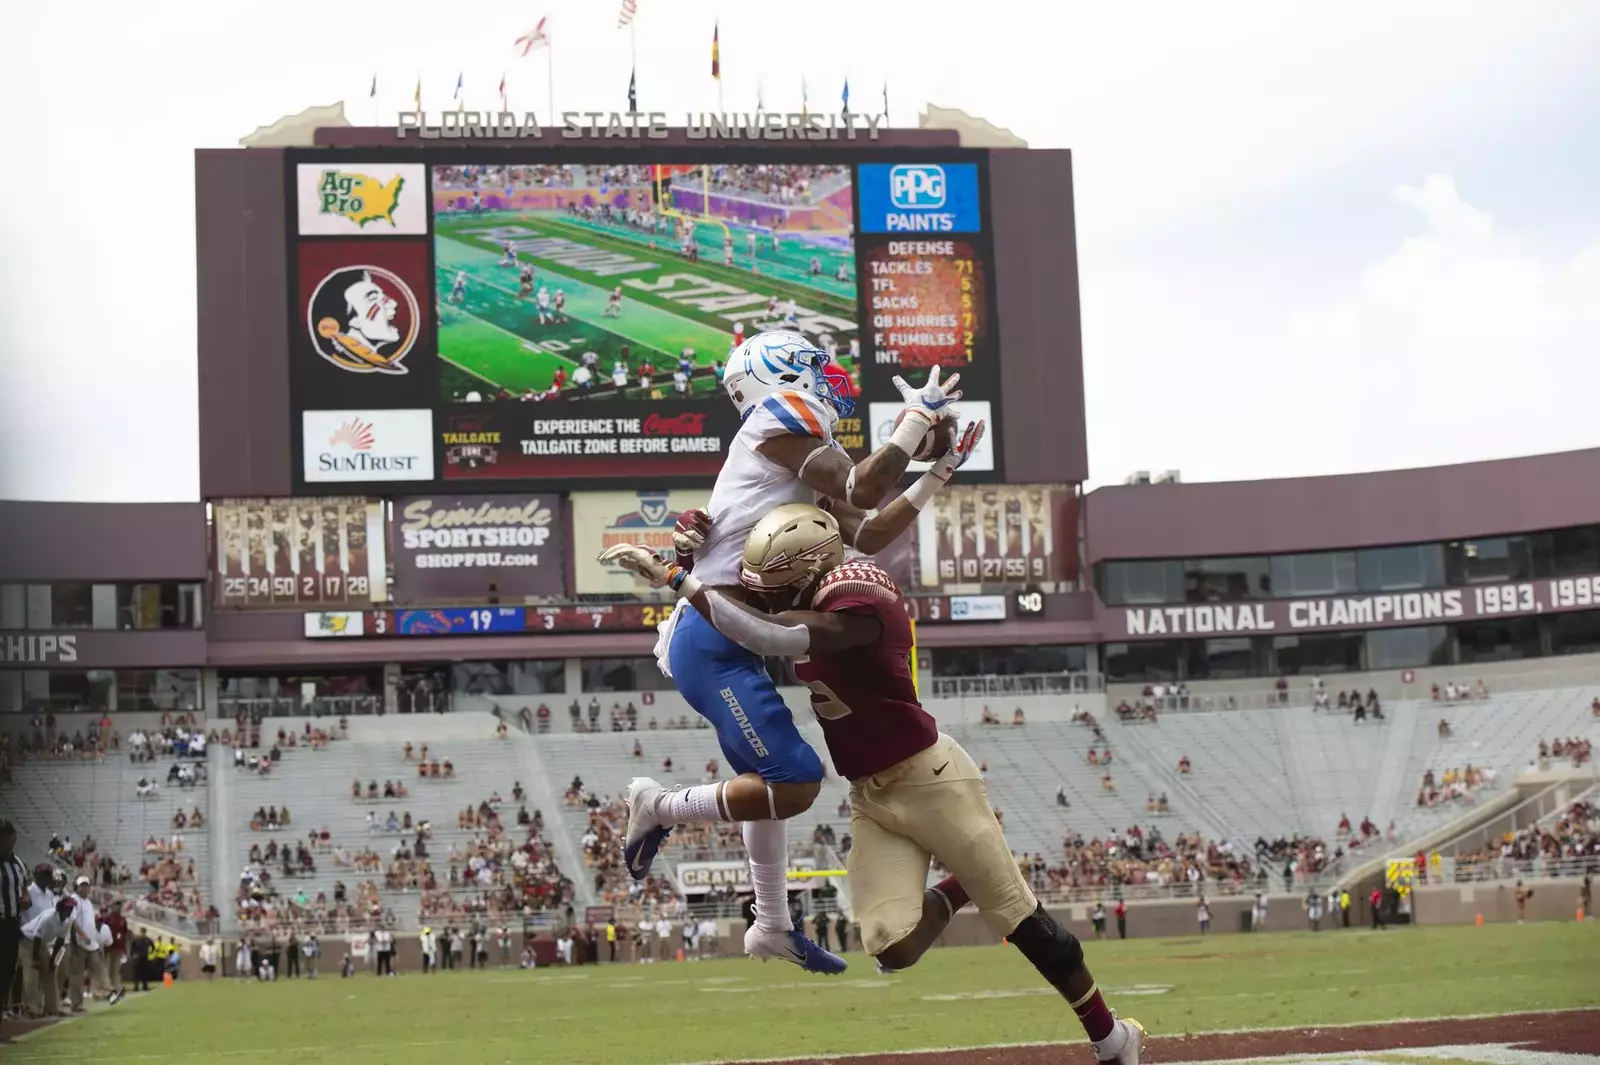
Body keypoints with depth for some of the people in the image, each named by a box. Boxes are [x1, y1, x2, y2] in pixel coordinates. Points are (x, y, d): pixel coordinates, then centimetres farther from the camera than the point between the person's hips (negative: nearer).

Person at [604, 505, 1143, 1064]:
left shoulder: (859, 604, -24)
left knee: (1018, 917, 2)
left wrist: (677, 579, -34)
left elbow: (766, 635, -37)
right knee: (894, 949, -6)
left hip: (931, 780, -8)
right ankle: (961, 886, 24)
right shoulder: (810, 601, 2)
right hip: (871, 796, 8)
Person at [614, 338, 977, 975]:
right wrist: (918, 417, -1)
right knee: (795, 782, -14)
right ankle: (661, 809, 2)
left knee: (772, 782, 23)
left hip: (728, 647, 10)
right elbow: (861, 492, -13)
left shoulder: (804, 479, 19)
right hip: (712, 642, -10)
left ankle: (773, 927, 34)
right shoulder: (777, 419, -7)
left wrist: (938, 473, 24)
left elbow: (868, 536, 21)